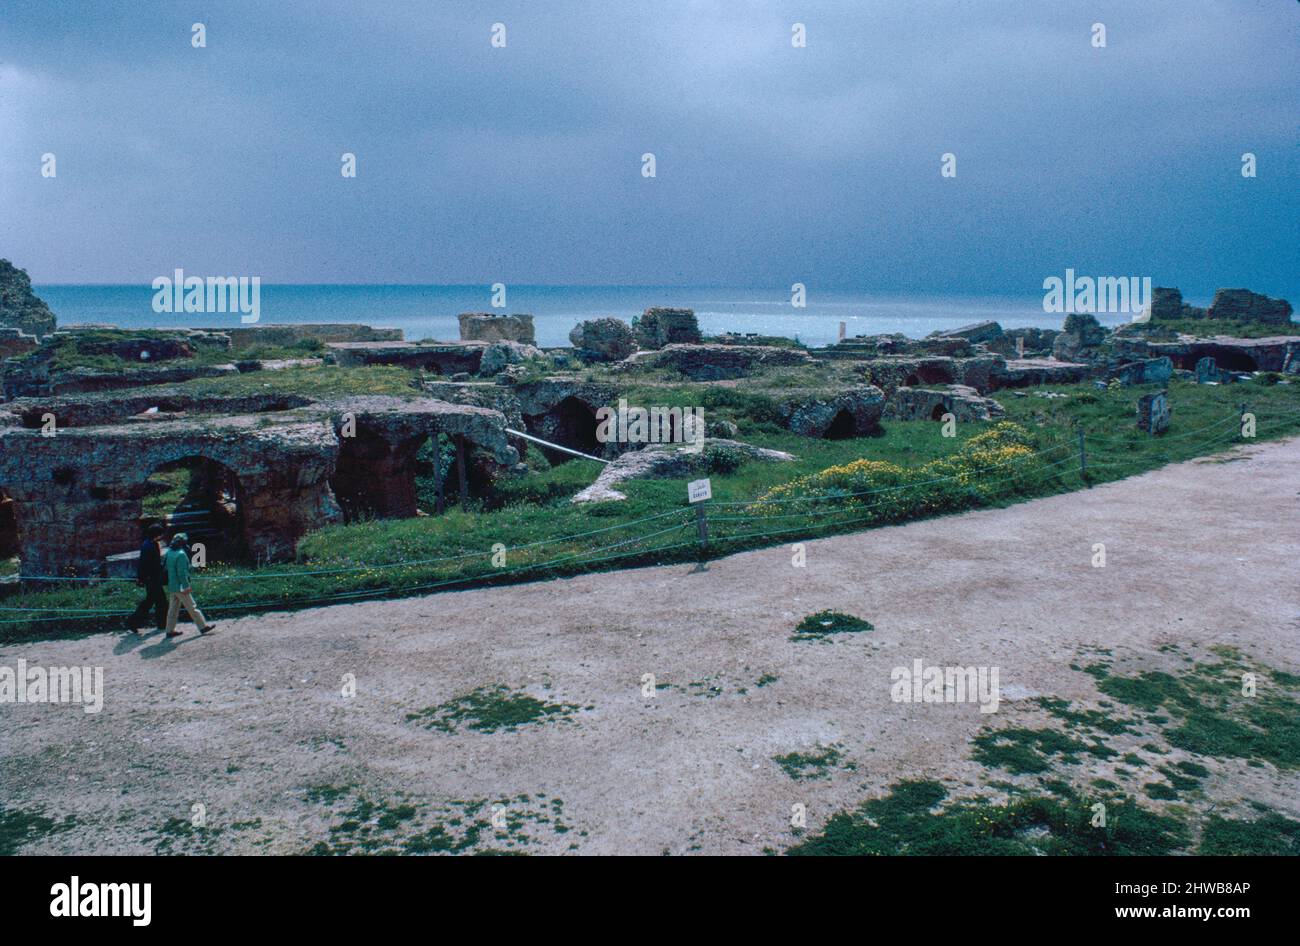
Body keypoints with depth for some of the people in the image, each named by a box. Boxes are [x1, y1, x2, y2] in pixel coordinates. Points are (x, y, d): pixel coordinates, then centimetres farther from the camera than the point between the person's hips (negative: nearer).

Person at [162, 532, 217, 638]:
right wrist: (186, 587, -18)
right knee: (192, 608, -1)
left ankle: (170, 631, 17)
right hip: (180, 587, -9)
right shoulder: (181, 554, -19)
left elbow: (165, 568, 16)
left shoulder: (169, 552, 8)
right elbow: (182, 573, -22)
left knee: (173, 608, 14)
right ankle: (203, 627, 6)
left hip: (171, 586, 9)